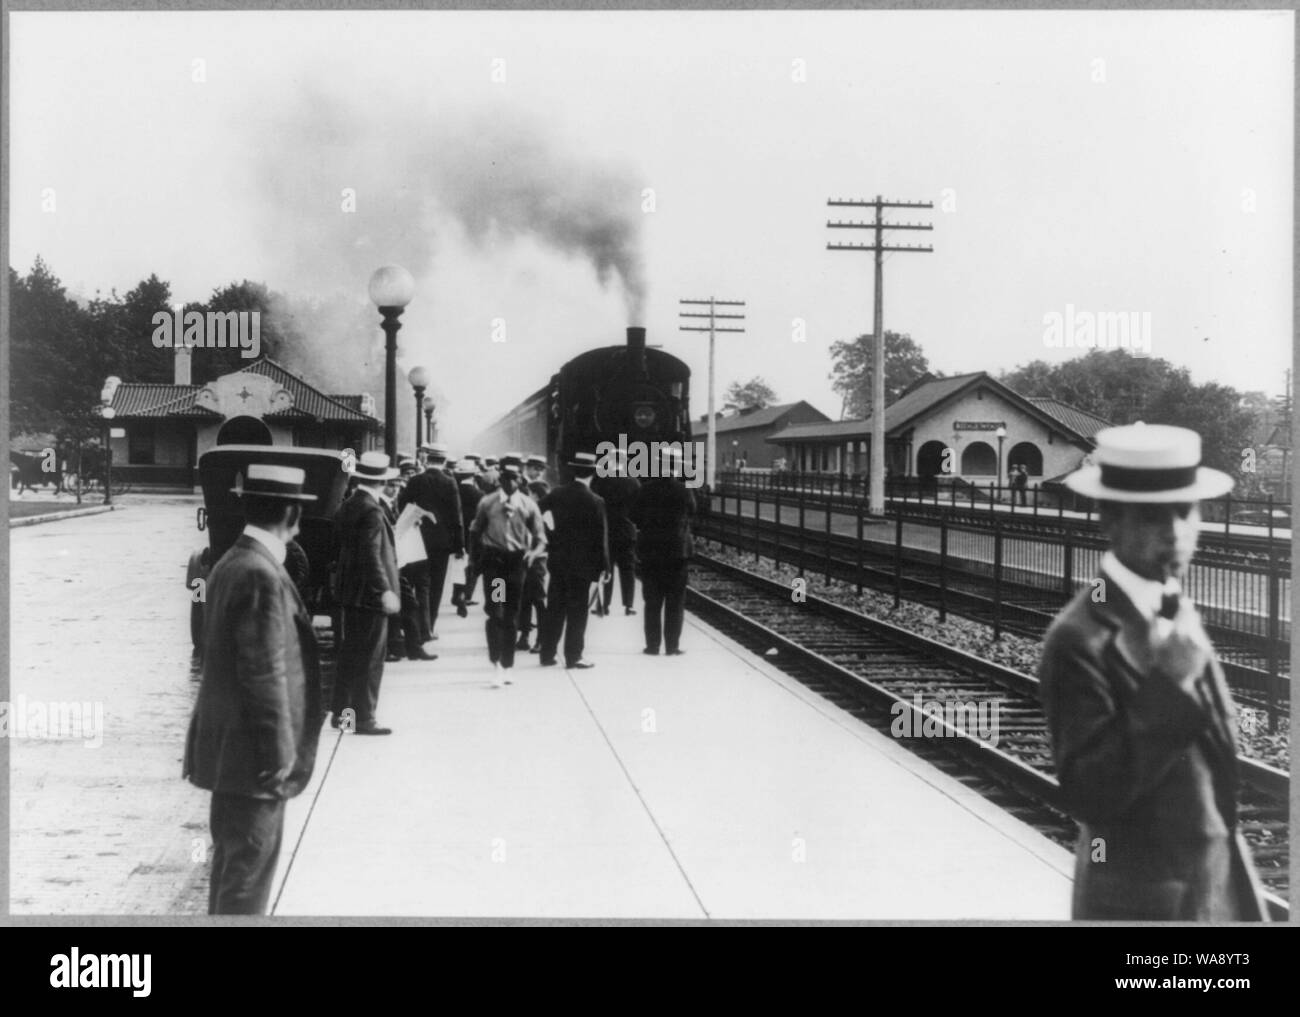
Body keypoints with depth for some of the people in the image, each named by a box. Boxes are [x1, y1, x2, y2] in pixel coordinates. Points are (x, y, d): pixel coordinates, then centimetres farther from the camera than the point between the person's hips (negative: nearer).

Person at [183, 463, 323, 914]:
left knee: (232, 860, 18)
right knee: (251, 866, -3)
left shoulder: (228, 565, 9)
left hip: (226, 746, 10)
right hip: (253, 752, -10)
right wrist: (280, 756, -17)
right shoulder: (261, 577, -21)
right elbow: (265, 675, -22)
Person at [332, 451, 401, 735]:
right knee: (370, 658, -2)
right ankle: (364, 718, 1)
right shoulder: (371, 511, -18)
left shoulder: (345, 508, 7)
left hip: (349, 593, 9)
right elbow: (372, 556, -23)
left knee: (350, 654, 16)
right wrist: (385, 590, -24)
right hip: (370, 594, -9)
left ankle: (341, 712, 22)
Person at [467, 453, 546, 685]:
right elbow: (475, 532, 13)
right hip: (493, 559, -1)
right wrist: (478, 557, 4)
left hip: (516, 561, 1)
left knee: (511, 616, 7)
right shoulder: (487, 502, 2)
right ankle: (497, 663, -12)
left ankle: (507, 666, 17)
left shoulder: (528, 505, 2)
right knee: (495, 612, -13)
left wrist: (534, 552, -14)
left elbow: (540, 538, 6)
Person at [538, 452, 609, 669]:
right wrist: (603, 566, -5)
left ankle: (547, 654, 15)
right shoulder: (595, 502, -13)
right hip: (582, 563, -5)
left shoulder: (557, 494, 0)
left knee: (554, 608, 11)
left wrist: (548, 539, 11)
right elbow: (601, 537, -11)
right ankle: (573, 657, 5)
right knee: (577, 610, 2)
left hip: (558, 560, 5)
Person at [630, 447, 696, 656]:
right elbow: (691, 512, 6)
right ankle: (672, 646, 6)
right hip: (678, 550, -1)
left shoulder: (647, 489, -7)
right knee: (675, 602, 6)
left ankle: (652, 645, 9)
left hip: (650, 550, 1)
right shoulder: (684, 491, -10)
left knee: (652, 601, 9)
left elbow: (634, 516, 0)